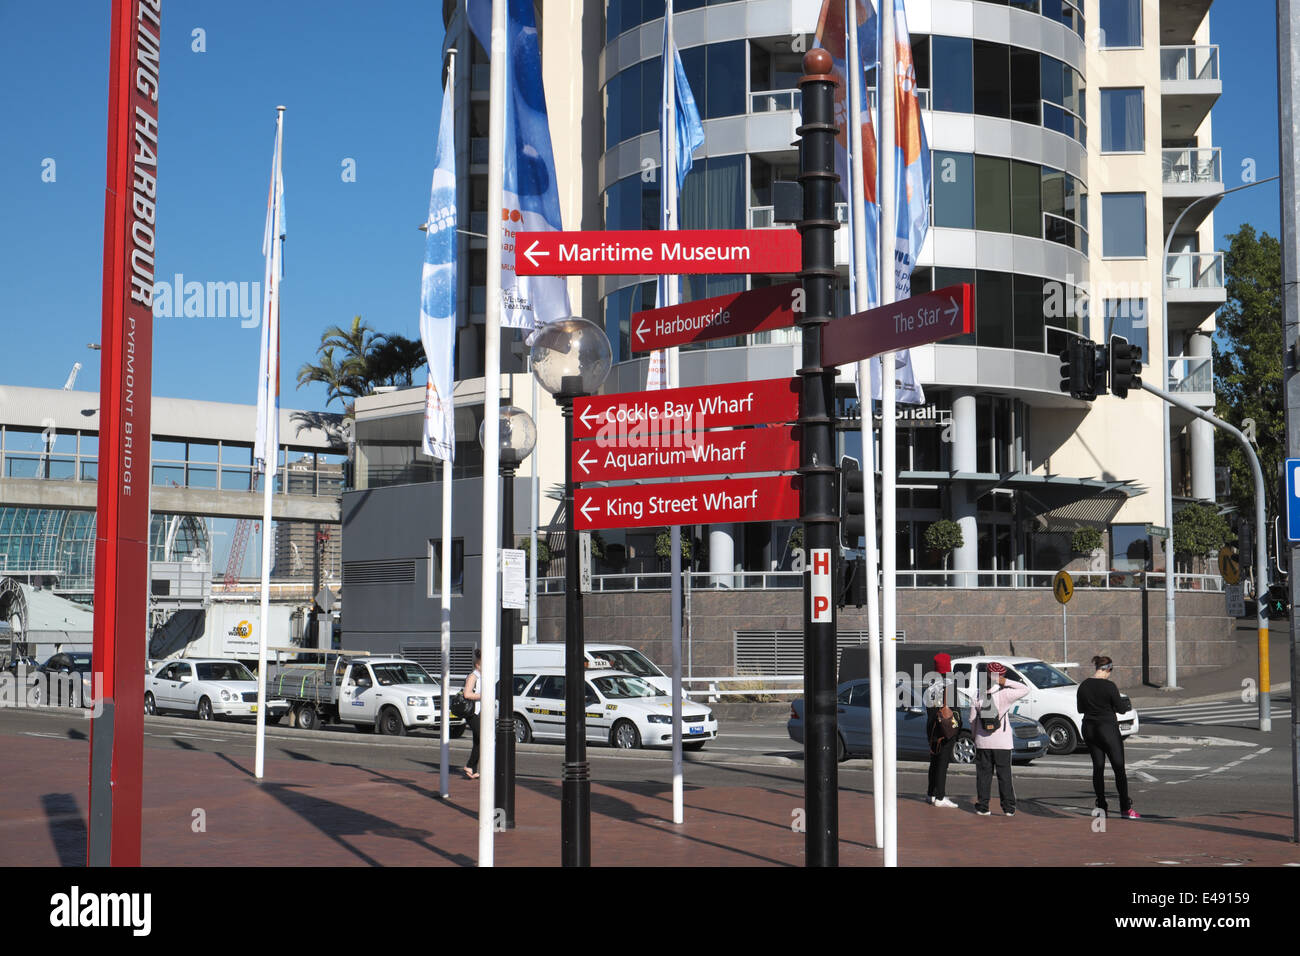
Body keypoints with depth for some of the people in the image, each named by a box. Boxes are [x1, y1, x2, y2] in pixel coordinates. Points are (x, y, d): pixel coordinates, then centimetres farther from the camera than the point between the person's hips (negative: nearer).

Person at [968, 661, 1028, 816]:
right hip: (1002, 743, -1)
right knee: (1004, 775, 5)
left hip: (983, 742, 1)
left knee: (983, 774, 7)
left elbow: (972, 720, 2)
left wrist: (976, 735, 17)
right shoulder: (1005, 695, -10)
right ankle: (1008, 808, 6)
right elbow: (1025, 689, 0)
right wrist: (1006, 682, -6)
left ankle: (983, 806, 7)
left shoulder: (978, 698, -2)